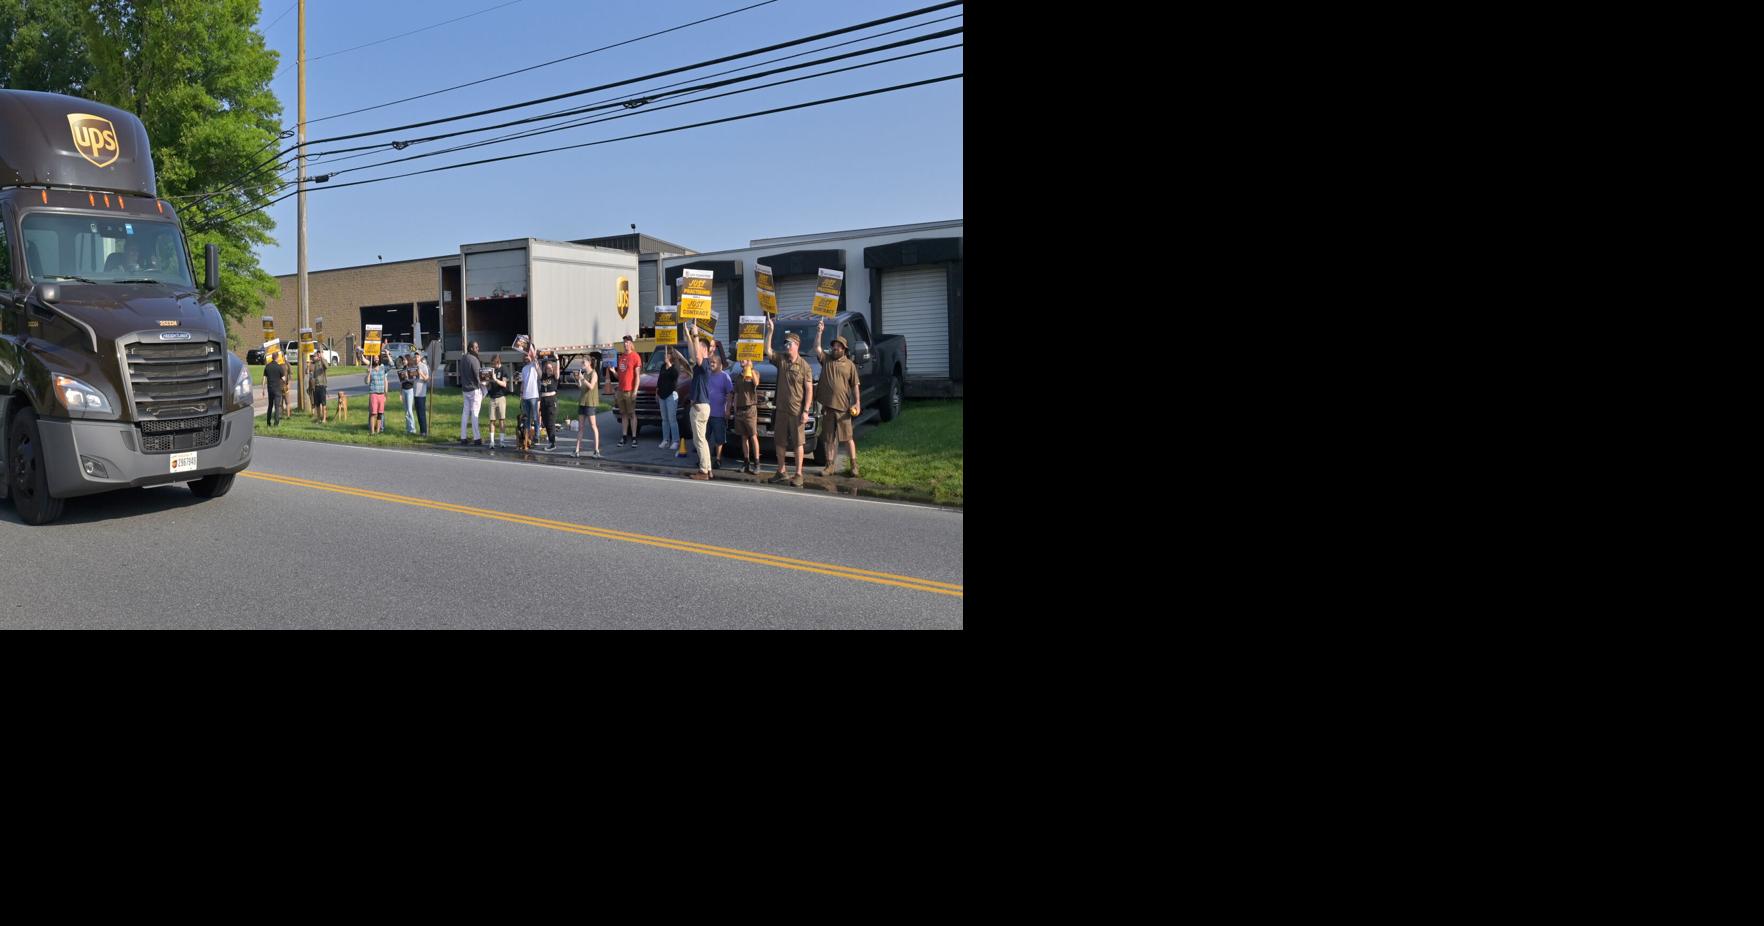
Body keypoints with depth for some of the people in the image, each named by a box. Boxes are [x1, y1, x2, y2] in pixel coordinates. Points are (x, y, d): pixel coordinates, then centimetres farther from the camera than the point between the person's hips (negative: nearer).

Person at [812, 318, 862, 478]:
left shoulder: (850, 365, 4)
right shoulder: (826, 360, 9)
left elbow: (855, 386, 2)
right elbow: (817, 348, -6)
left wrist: (857, 402, -6)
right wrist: (819, 332, -15)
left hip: (843, 407, -2)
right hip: (827, 406, 3)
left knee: (848, 437, 1)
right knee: (828, 438, 8)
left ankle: (854, 465, 9)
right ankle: (829, 466, 17)